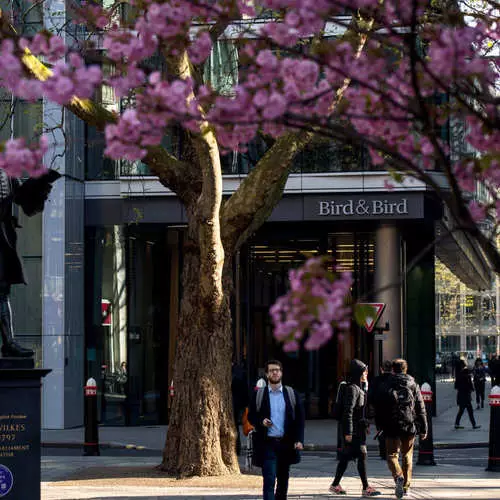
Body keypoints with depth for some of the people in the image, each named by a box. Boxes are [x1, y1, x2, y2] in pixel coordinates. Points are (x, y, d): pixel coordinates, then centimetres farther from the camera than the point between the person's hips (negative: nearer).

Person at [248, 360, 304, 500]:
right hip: (267, 443, -2)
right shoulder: (258, 394, 4)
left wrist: (299, 440, -6)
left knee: (283, 480, 12)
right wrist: (261, 422, -14)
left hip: (286, 443, 2)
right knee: (269, 480, -11)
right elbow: (251, 416, 8)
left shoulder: (292, 393, 6)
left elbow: (300, 418, 5)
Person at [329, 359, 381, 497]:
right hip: (352, 429, -10)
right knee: (361, 456, -8)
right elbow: (348, 411, -19)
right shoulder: (352, 388, -14)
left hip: (358, 428, 10)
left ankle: (335, 485, 17)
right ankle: (366, 488, -6)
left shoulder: (359, 388, 17)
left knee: (345, 457, 12)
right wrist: (348, 432, -21)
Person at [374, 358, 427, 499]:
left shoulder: (384, 387, -1)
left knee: (392, 455, 4)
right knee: (407, 456, 16)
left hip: (392, 428, -2)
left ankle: (398, 476, -24)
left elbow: (379, 408, 0)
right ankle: (406, 485, 18)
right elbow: (421, 409, 3)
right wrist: (423, 429, 7)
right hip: (410, 427, 2)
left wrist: (381, 426, 10)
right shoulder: (413, 386, 4)